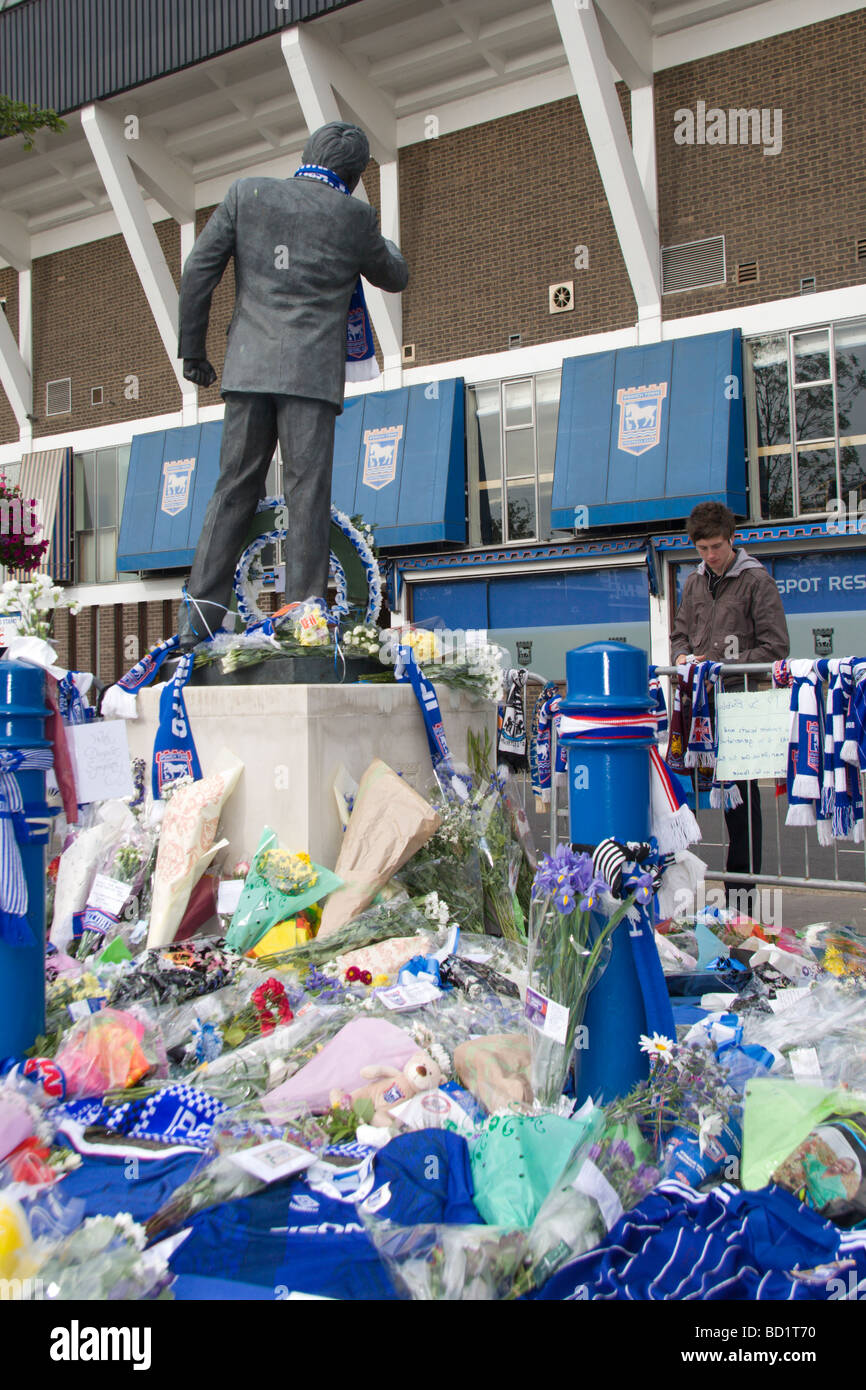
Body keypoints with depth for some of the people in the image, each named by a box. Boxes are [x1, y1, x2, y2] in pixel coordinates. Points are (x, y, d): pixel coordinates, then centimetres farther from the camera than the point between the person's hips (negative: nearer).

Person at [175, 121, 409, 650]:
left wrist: (192, 348, 15)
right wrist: (378, 237, 37)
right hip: (312, 373, -3)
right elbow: (394, 278, 19)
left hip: (248, 368, 3)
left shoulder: (246, 194, 9)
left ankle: (200, 612, 6)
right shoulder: (354, 215, 3)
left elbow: (199, 272, 7)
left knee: (234, 488, 8)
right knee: (308, 493, -2)